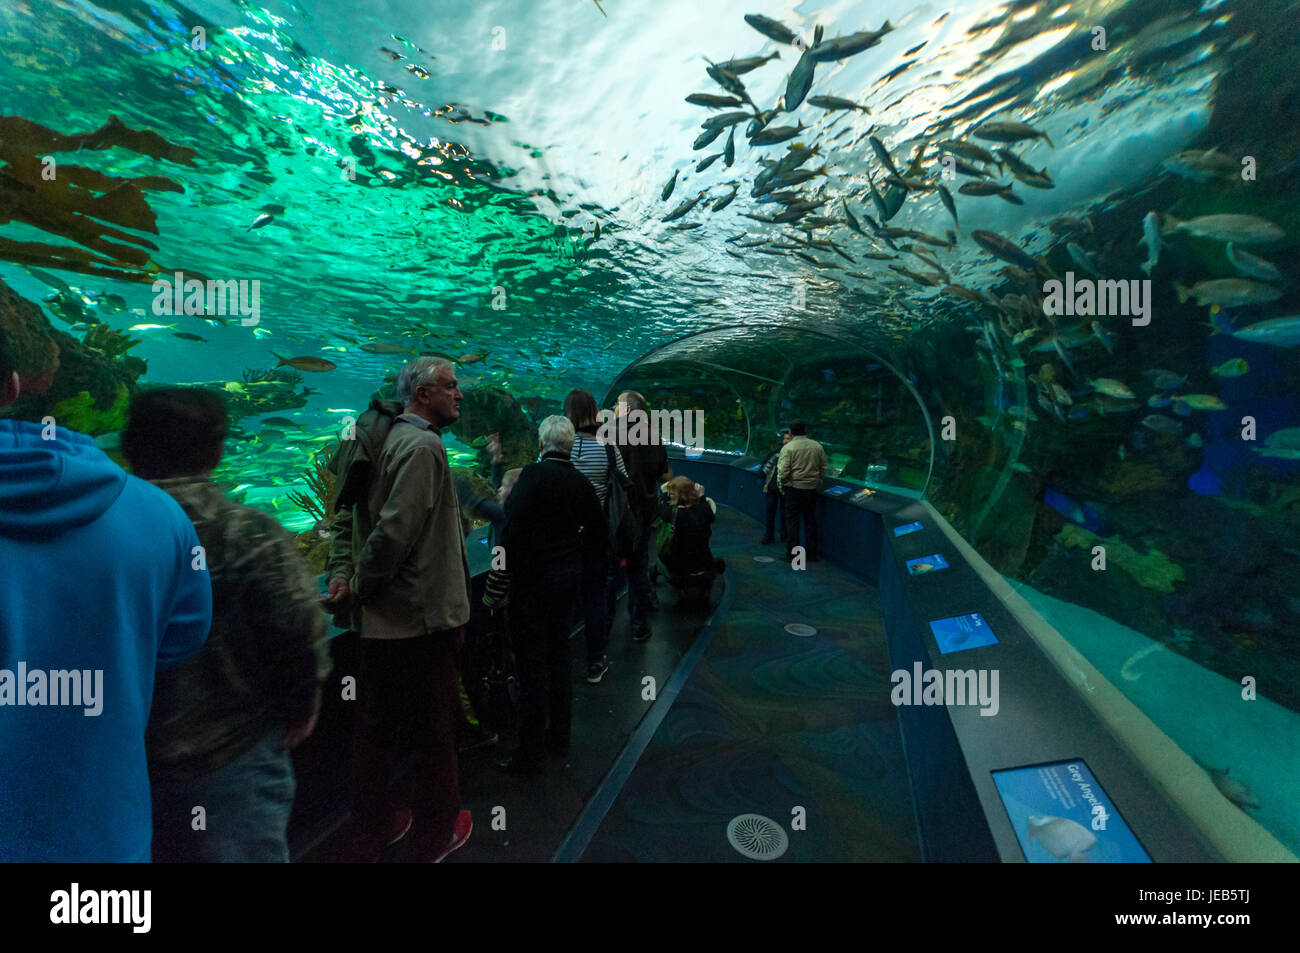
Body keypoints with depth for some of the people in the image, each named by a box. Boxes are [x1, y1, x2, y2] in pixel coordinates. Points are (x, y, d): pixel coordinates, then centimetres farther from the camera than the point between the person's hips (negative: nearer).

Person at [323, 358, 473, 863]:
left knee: (377, 730, 22)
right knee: (434, 732, 11)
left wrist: (342, 572, 4)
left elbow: (346, 512, 13)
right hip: (422, 618, -9)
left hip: (381, 620, 9)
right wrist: (358, 587, -13)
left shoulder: (385, 440, 11)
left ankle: (369, 833, 41)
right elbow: (395, 531, -27)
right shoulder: (424, 446, -19)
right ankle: (436, 836, 32)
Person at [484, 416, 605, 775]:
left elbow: (513, 534, -21)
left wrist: (495, 589, -15)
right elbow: (600, 537, 8)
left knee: (532, 667, 4)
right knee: (558, 658, 20)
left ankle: (530, 754, 18)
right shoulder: (582, 482, 3)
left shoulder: (534, 474, -16)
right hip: (566, 580, 7)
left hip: (532, 582, -7)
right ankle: (559, 738, 34)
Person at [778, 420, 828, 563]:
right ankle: (813, 554, 20)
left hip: (794, 488, -4)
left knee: (792, 521, 5)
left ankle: (792, 554, 9)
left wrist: (781, 486, -1)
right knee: (811, 521, 14)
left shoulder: (788, 447, -11)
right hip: (812, 489, 4)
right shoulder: (817, 446, 4)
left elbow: (783, 471, -16)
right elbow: (824, 468, 10)